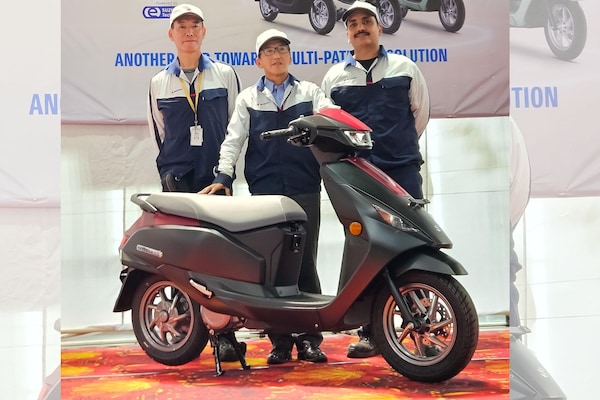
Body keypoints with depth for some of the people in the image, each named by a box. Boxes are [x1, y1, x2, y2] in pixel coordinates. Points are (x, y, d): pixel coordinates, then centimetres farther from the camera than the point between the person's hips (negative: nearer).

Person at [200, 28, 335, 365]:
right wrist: (223, 177, -9)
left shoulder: (310, 92, 13)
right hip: (265, 191, 0)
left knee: (306, 263, 0)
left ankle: (310, 339, 7)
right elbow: (233, 139, 5)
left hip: (305, 190, 0)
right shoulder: (248, 99, 13)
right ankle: (280, 340, 7)